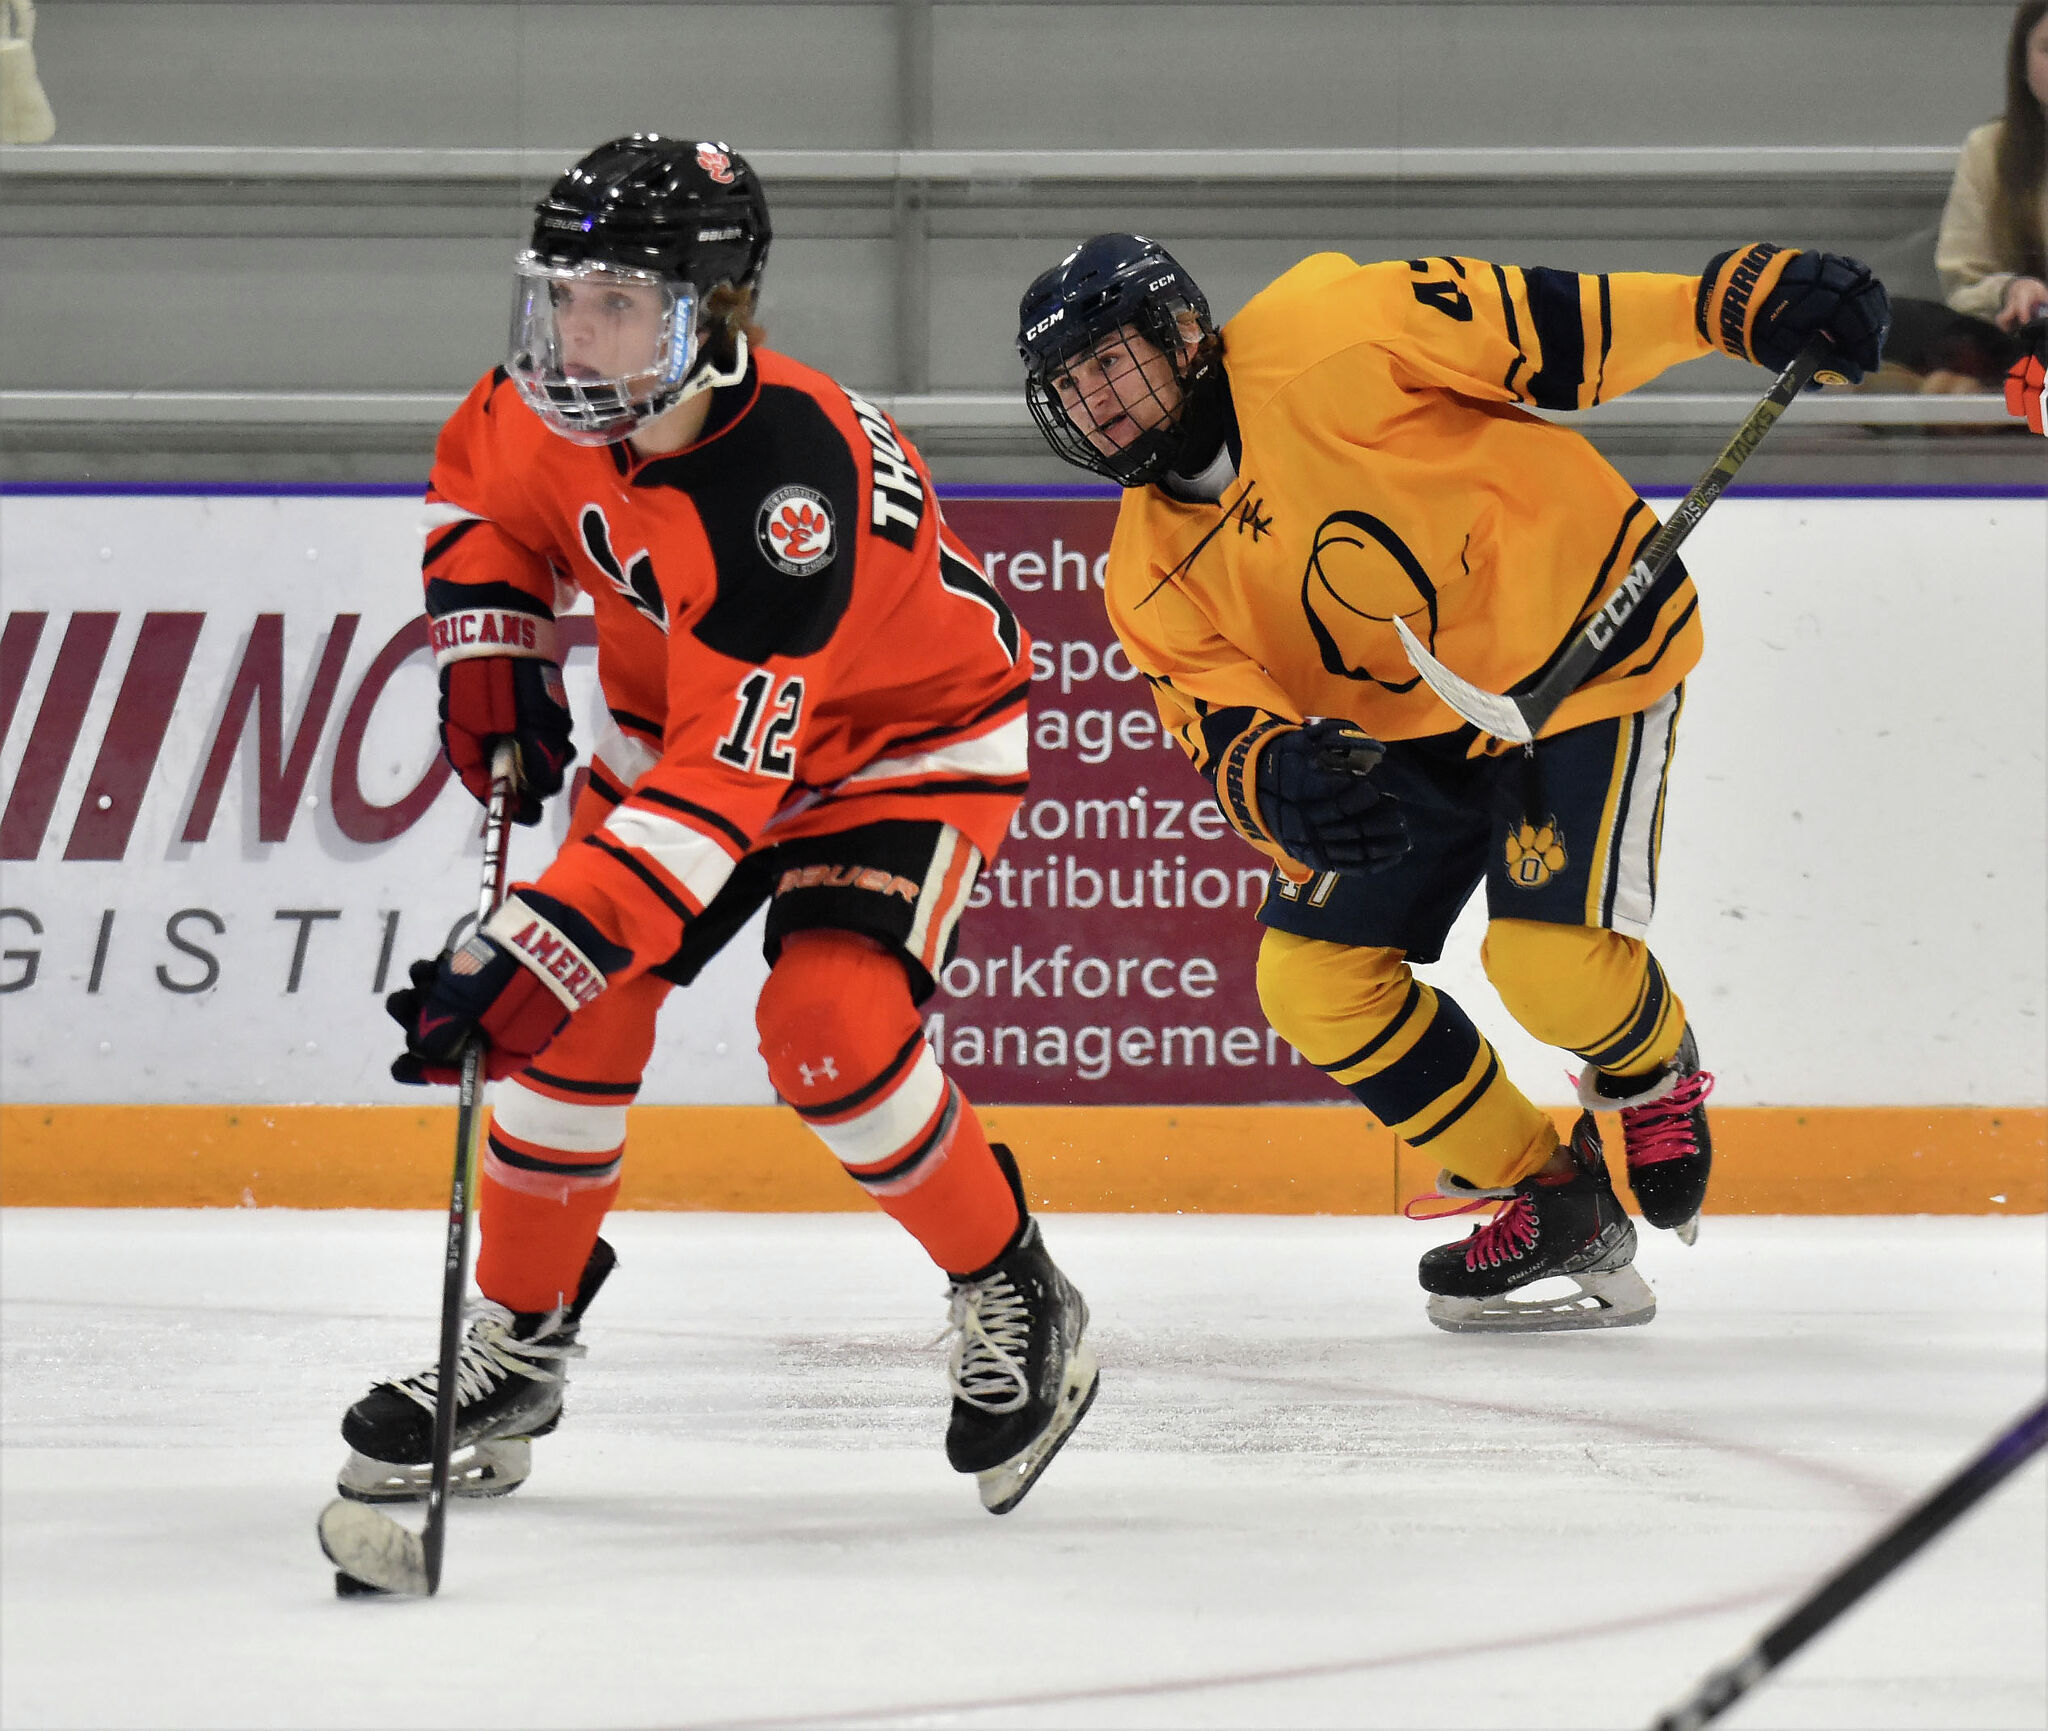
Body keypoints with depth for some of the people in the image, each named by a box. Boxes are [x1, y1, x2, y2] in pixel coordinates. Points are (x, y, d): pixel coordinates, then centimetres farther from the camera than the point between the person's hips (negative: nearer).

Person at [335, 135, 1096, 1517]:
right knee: (577, 1023, -6)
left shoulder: (788, 487, -41)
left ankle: (1017, 1305, -4)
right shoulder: (564, 402, -19)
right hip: (672, 715, 7)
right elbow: (484, 485, 9)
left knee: (828, 1029, -26)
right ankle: (517, 1347, 11)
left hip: (904, 740, -7)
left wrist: (536, 951, -51)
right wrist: (489, 652, -5)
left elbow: (723, 784, -45)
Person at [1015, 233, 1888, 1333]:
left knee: (1551, 960, -22)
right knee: (1311, 978, -2)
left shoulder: (1321, 342, -21)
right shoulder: (1154, 577, -3)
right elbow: (1220, 727, -12)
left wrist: (1738, 301, -29)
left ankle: (1651, 1070, 15)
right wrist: (1281, 775, -37)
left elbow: (1531, 326, -22)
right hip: (1406, 728, 7)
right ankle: (1549, 1201, 12)